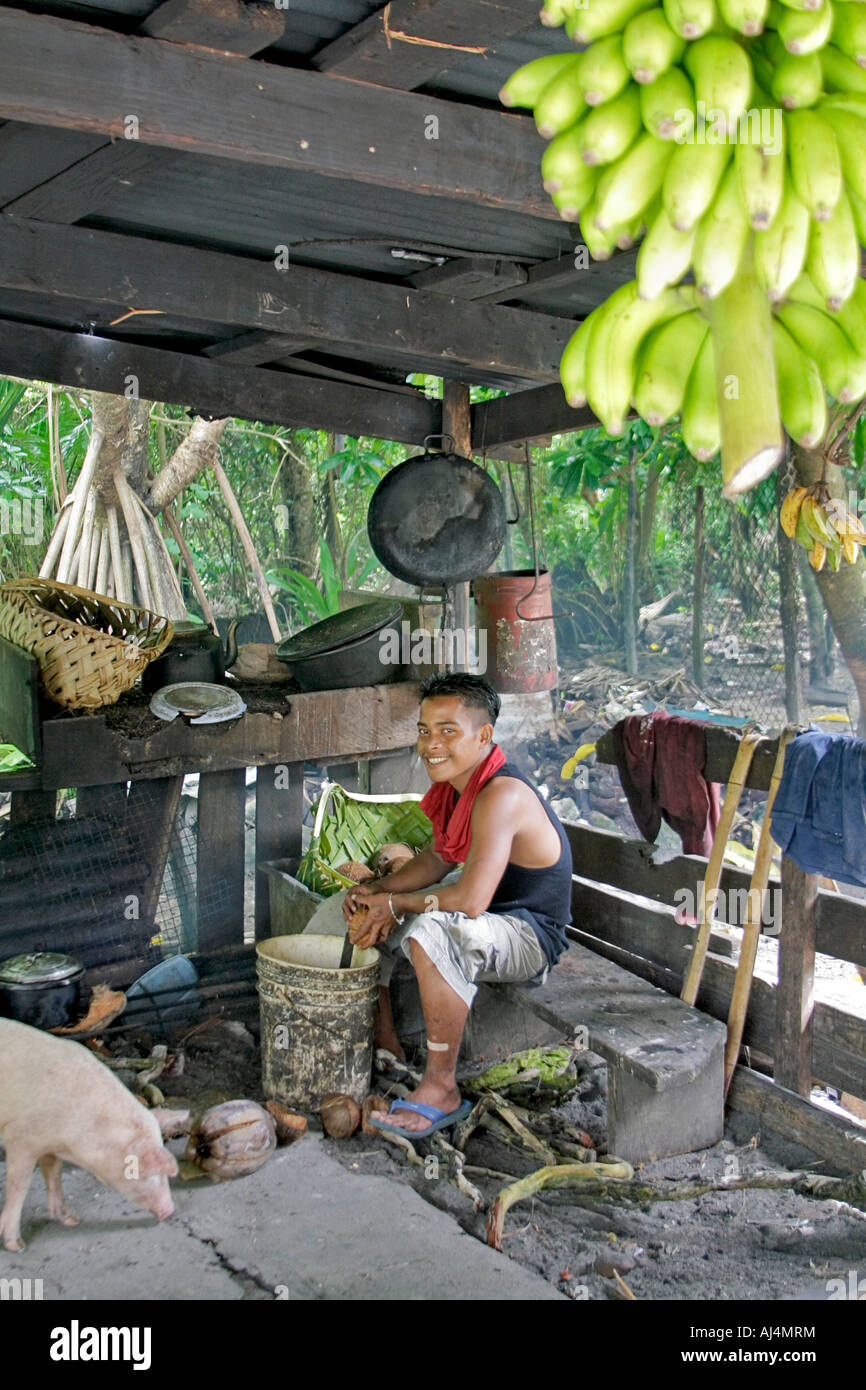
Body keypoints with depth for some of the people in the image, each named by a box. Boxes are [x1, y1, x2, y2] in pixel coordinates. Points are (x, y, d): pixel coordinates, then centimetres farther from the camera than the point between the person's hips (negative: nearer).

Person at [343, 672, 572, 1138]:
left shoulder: (502, 795, -28)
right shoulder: (458, 784, 2)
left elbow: (470, 900, -35)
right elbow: (438, 859, 15)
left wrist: (395, 905, -19)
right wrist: (377, 890, -1)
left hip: (530, 936, -10)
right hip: (487, 922, 10)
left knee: (430, 932, -38)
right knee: (365, 910, 15)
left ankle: (442, 1089, -24)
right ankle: (384, 1042, 25)